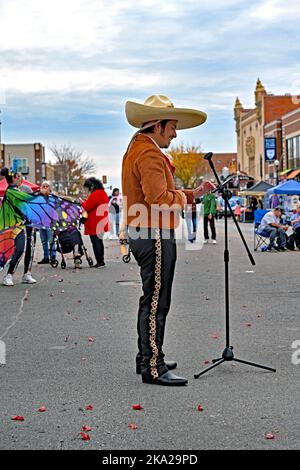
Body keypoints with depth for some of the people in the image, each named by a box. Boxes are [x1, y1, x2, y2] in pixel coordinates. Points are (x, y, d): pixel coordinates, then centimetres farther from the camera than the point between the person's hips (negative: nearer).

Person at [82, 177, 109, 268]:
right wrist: (87, 202, 10)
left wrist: (83, 203, 3)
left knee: (95, 242, -5)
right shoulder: (103, 193, 14)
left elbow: (87, 207, -17)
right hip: (102, 222, 10)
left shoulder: (94, 195, -17)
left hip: (95, 224, -10)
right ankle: (101, 261, 20)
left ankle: (99, 262, -6)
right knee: (99, 241, 16)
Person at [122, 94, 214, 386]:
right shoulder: (149, 153, -14)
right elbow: (159, 199, -24)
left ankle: (147, 357, 27)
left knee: (151, 300, 18)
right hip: (155, 235, -11)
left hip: (142, 234, 11)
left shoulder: (136, 149, 20)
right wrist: (185, 197, -5)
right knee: (156, 302, -8)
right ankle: (153, 367, -4)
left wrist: (193, 193, 14)